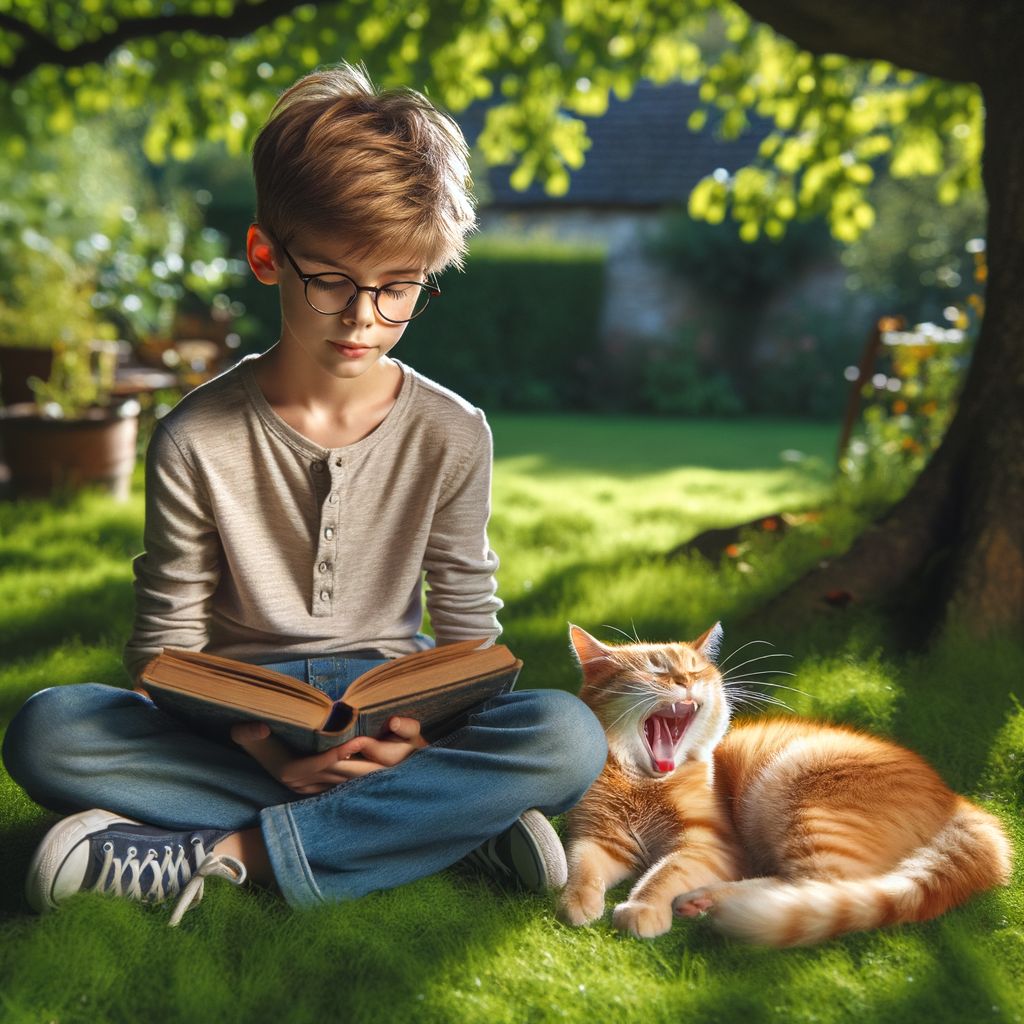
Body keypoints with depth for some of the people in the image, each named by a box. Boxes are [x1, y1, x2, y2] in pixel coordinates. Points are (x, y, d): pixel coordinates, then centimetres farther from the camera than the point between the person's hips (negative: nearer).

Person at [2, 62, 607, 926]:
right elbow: (167, 643, -5)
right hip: (241, 719, 0)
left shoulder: (452, 435, -4)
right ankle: (441, 822, -26)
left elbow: (467, 628, 0)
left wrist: (416, 727, -22)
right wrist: (268, 749, -24)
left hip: (389, 706, 1)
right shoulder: (197, 441, -7)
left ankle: (222, 851, -26)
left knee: (570, 739, -27)